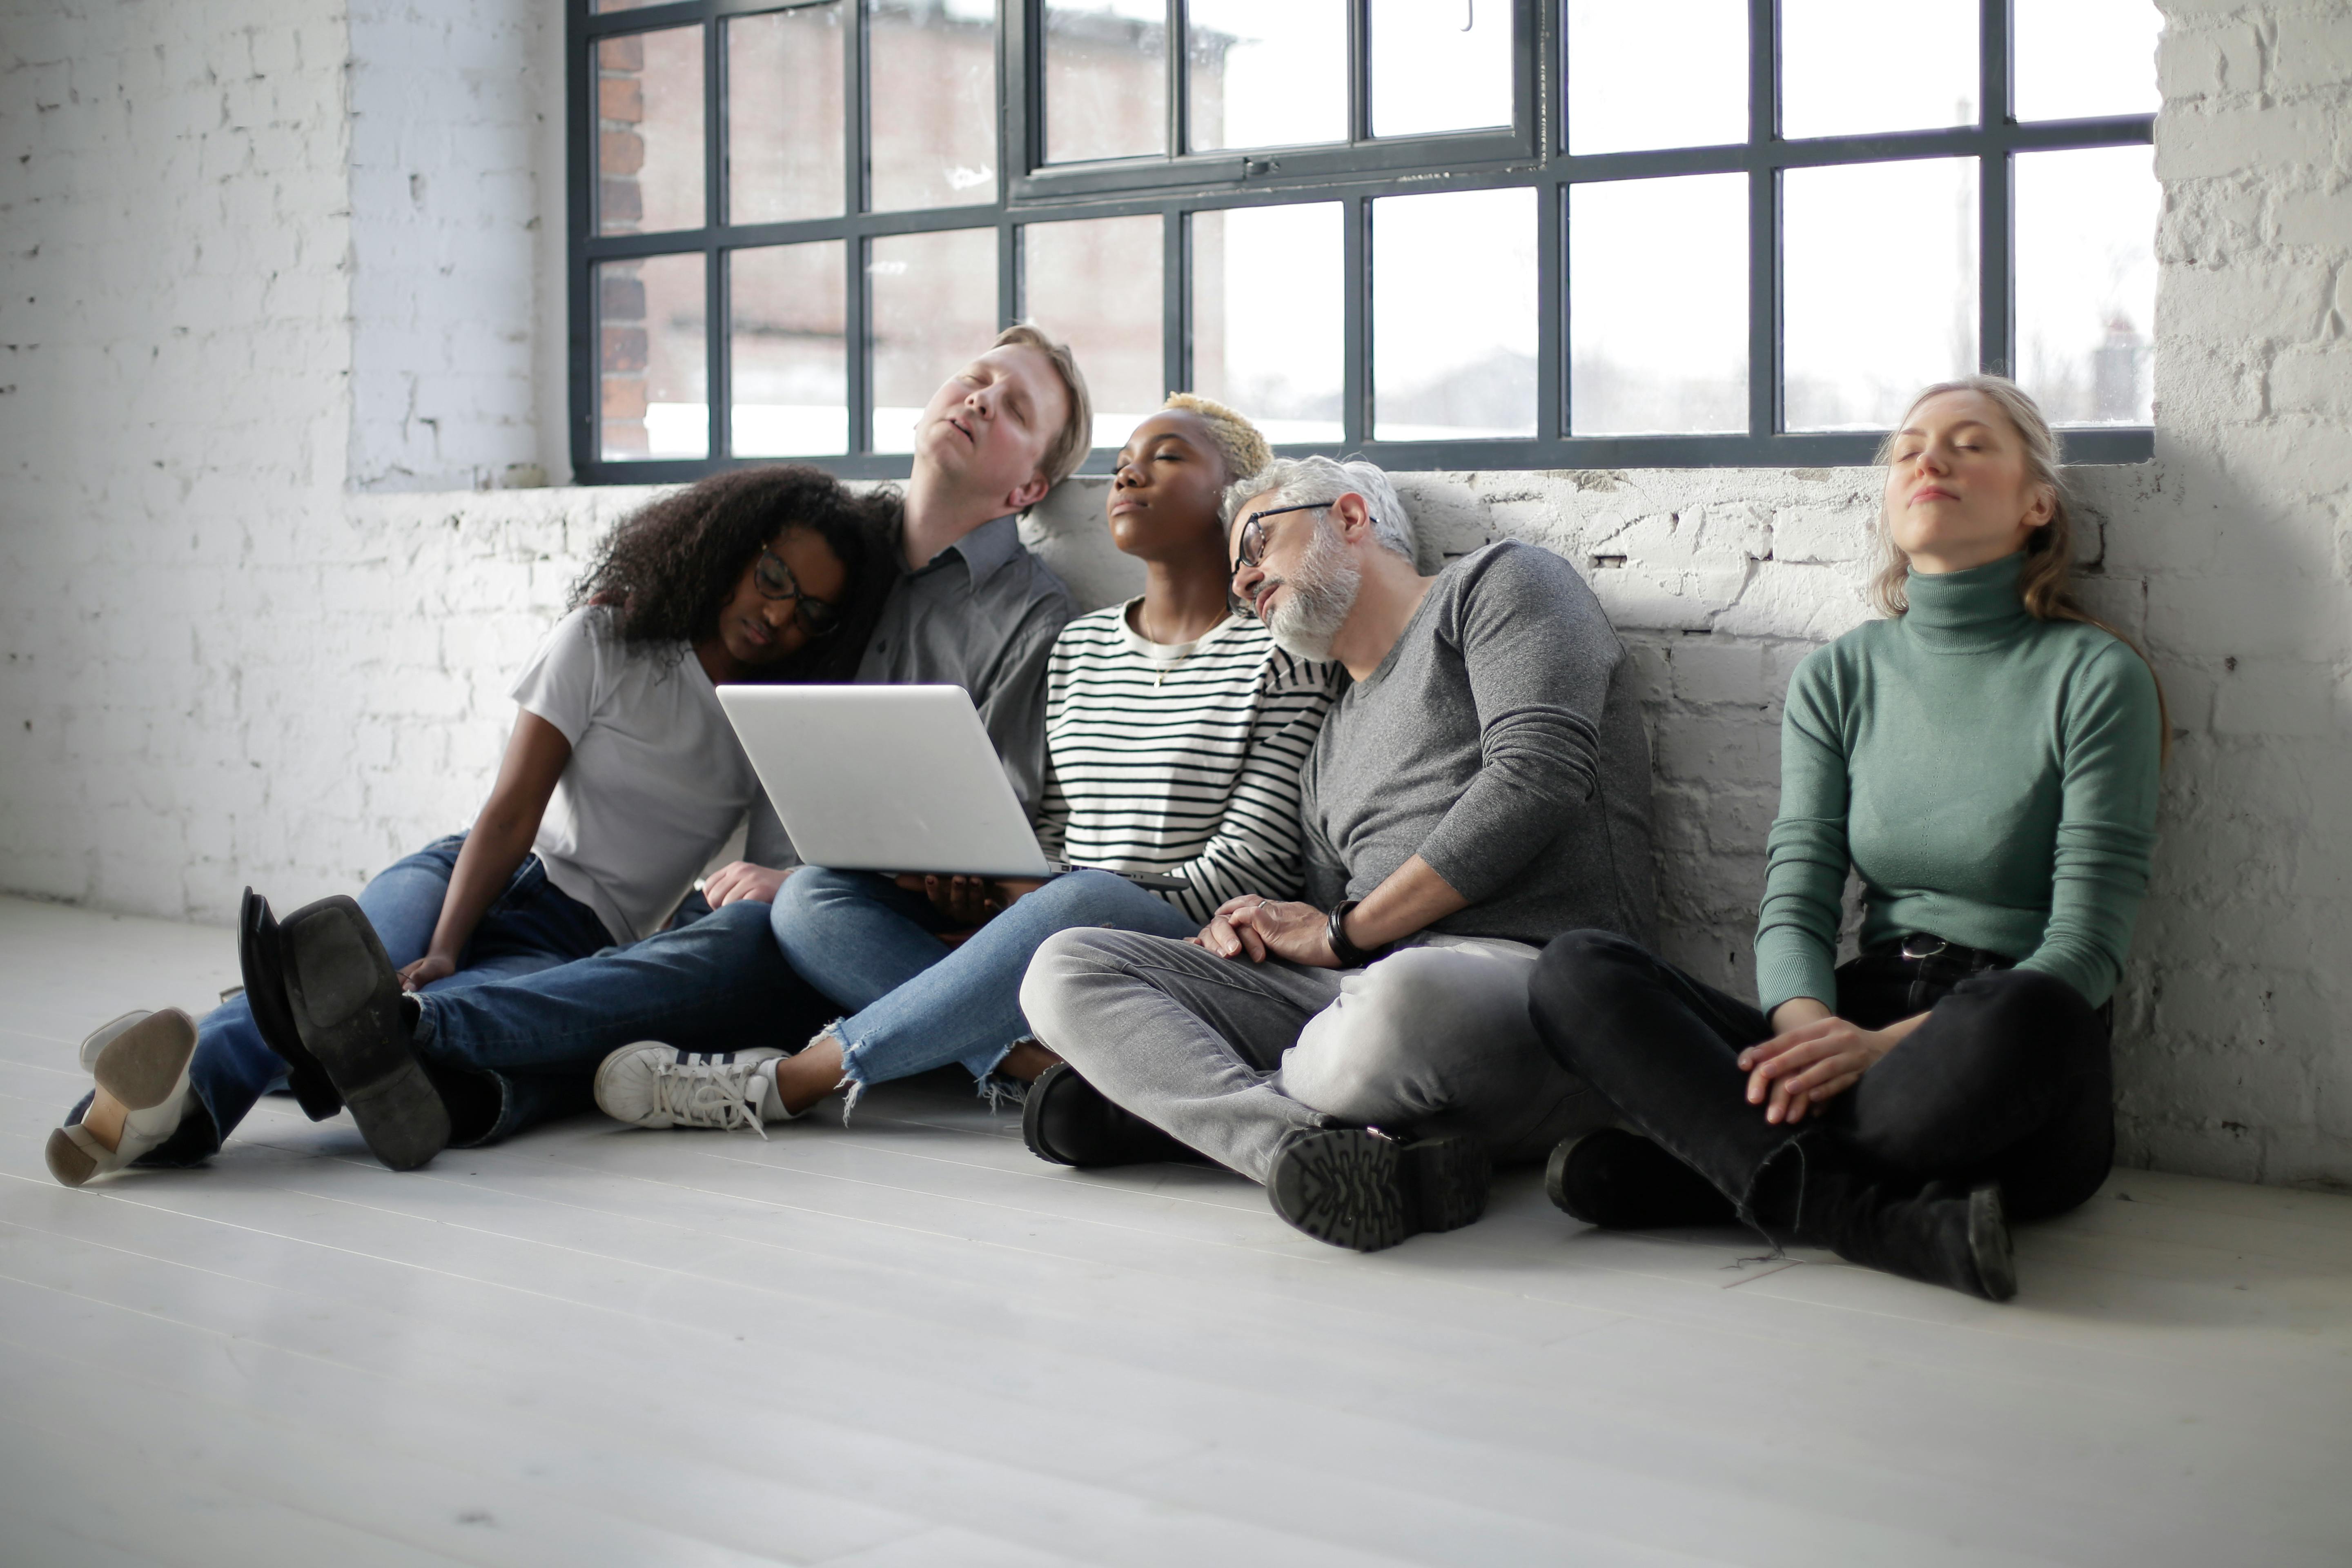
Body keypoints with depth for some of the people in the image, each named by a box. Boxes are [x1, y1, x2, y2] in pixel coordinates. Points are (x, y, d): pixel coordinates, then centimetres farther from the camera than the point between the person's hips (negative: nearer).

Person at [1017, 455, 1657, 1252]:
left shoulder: (1498, 583, 11)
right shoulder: (1331, 749, 33)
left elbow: (1536, 779, -7)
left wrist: (1345, 930, -3)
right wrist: (1254, 935, 3)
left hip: (1527, 972, -7)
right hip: (1366, 985, 7)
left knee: (1397, 1003, -43)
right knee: (1064, 969, -8)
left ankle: (1167, 1096, -12)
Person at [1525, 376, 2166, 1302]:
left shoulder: (2096, 676, 0)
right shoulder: (1837, 678, 13)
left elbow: (2085, 945, -8)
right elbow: (1795, 895, 4)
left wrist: (1891, 1044, -23)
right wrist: (1808, 1025, -20)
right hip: (1861, 1024, 4)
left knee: (2018, 1019, -41)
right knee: (1575, 972, -18)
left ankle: (1726, 1161, -23)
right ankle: (1895, 1220, -34)